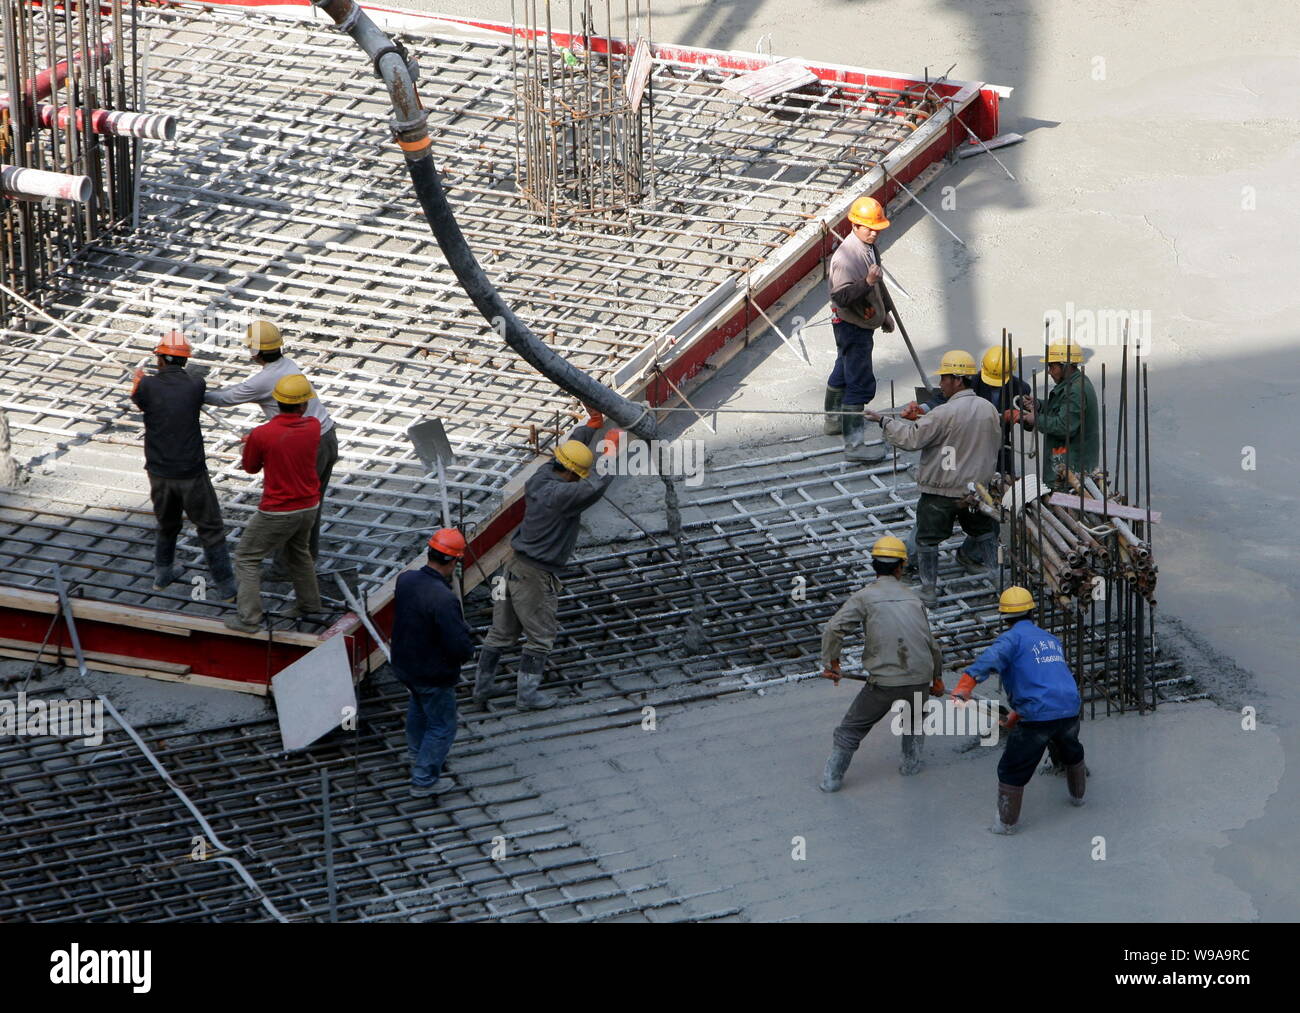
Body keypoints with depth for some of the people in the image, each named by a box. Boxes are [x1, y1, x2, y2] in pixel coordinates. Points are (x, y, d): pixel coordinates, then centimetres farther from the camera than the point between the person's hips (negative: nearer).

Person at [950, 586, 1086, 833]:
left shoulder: (1013, 638, -3)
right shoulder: (1052, 640, 20)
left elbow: (992, 658, -25)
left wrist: (966, 683, -36)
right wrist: (1020, 713, 39)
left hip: (1038, 716, -7)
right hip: (1070, 709, 7)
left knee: (1012, 769, 7)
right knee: (1071, 751, 36)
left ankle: (1006, 822, 11)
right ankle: (1078, 794, 57)